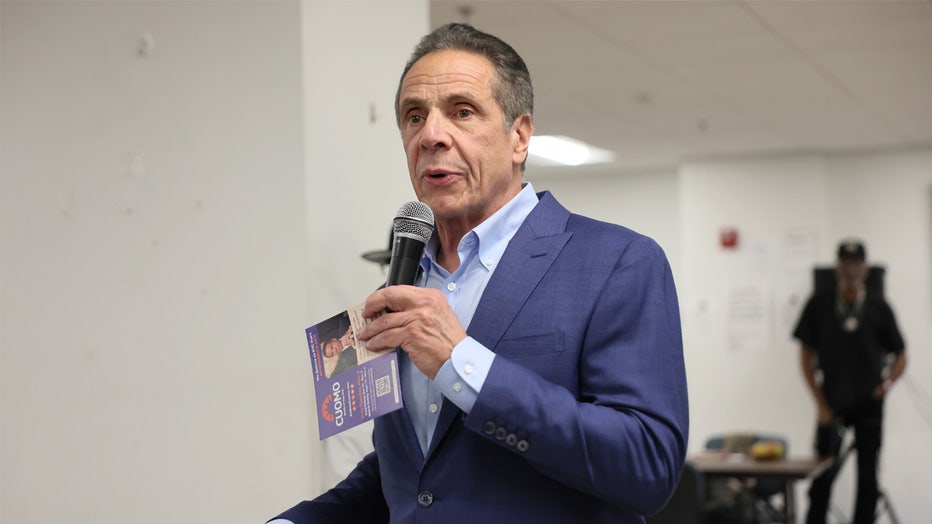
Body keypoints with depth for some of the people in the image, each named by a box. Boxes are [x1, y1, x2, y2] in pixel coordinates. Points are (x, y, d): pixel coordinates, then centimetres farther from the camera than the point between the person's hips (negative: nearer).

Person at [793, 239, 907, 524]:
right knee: (823, 477, -4)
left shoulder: (878, 307, 4)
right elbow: (806, 354, 5)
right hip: (833, 404, -1)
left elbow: (900, 356, 11)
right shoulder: (819, 305, 2)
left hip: (869, 404, 1)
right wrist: (821, 403, -1)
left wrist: (888, 382, -9)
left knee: (867, 477, 4)